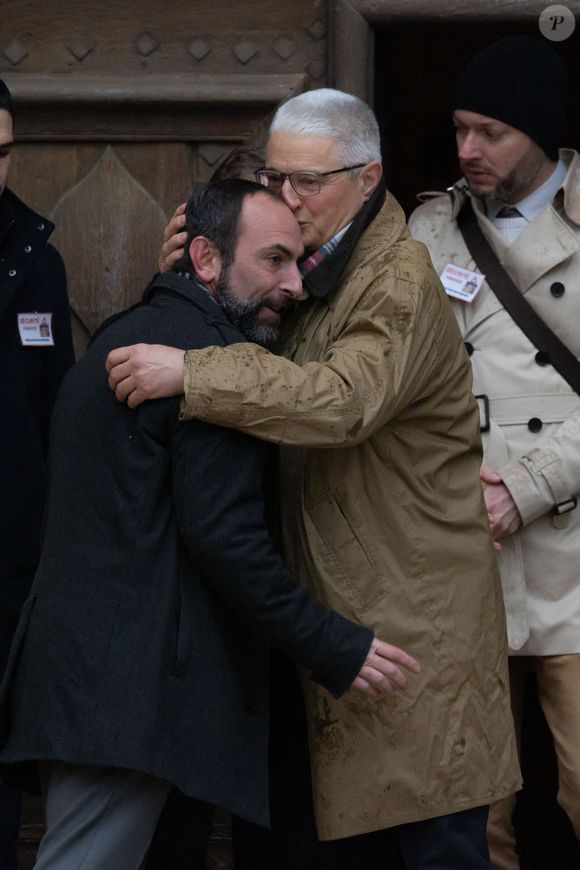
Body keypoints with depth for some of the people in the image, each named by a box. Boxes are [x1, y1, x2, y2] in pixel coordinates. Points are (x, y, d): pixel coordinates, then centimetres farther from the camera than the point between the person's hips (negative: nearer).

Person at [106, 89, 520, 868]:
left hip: (415, 622, -8)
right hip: (328, 604, 9)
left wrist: (188, 372, -33)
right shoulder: (310, 271, 14)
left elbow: (344, 398, -31)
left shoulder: (402, 283, -15)